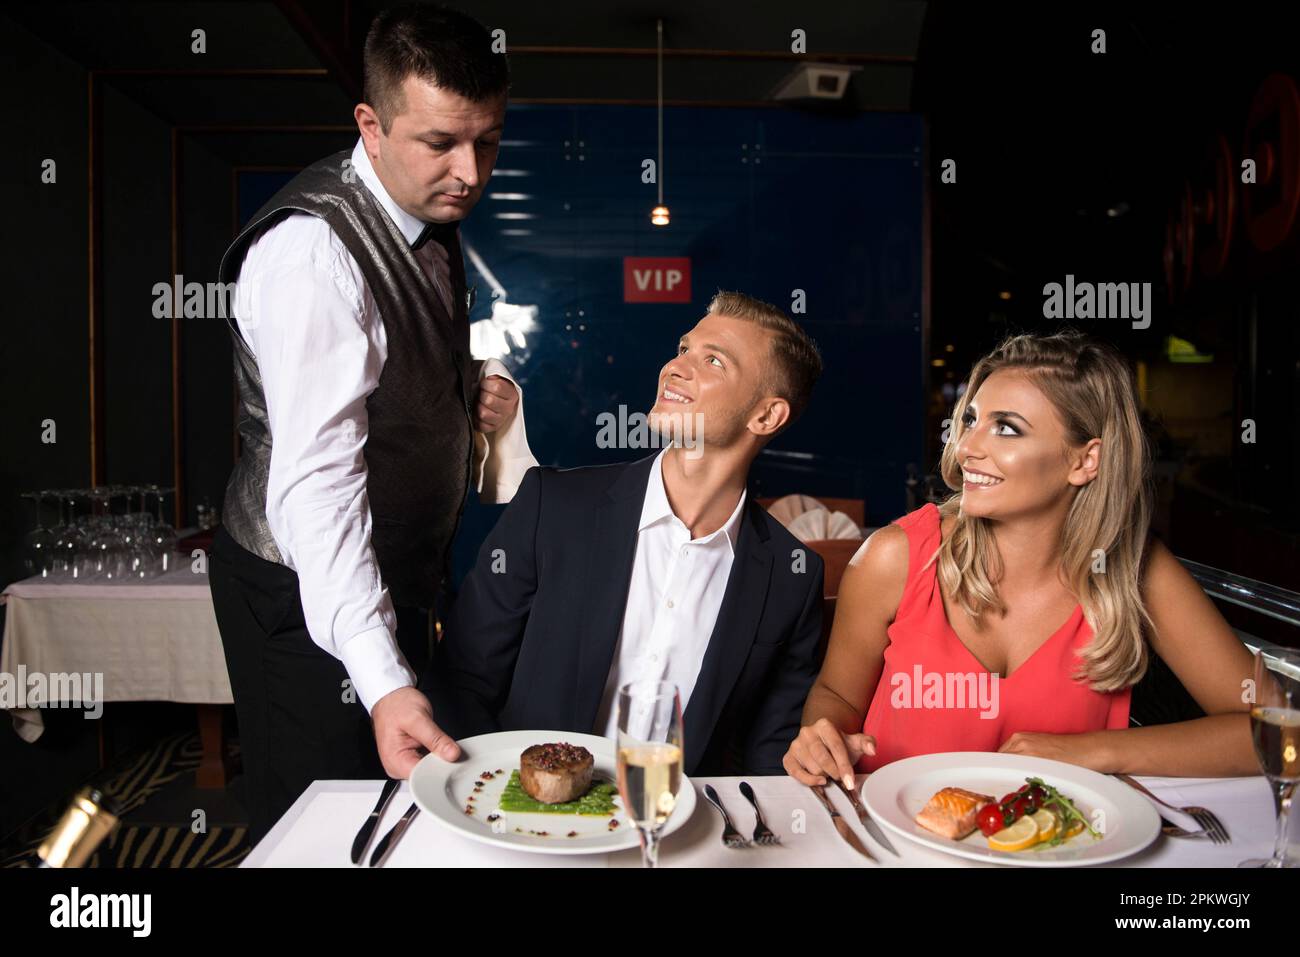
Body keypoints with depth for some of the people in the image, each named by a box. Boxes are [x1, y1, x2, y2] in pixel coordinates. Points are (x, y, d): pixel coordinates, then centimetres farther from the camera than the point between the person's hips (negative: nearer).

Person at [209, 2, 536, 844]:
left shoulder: (431, 216, 1)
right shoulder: (312, 248, -27)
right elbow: (313, 479, -34)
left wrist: (482, 389, -8)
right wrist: (381, 679, -41)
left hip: (403, 573, 8)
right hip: (313, 593, -8)